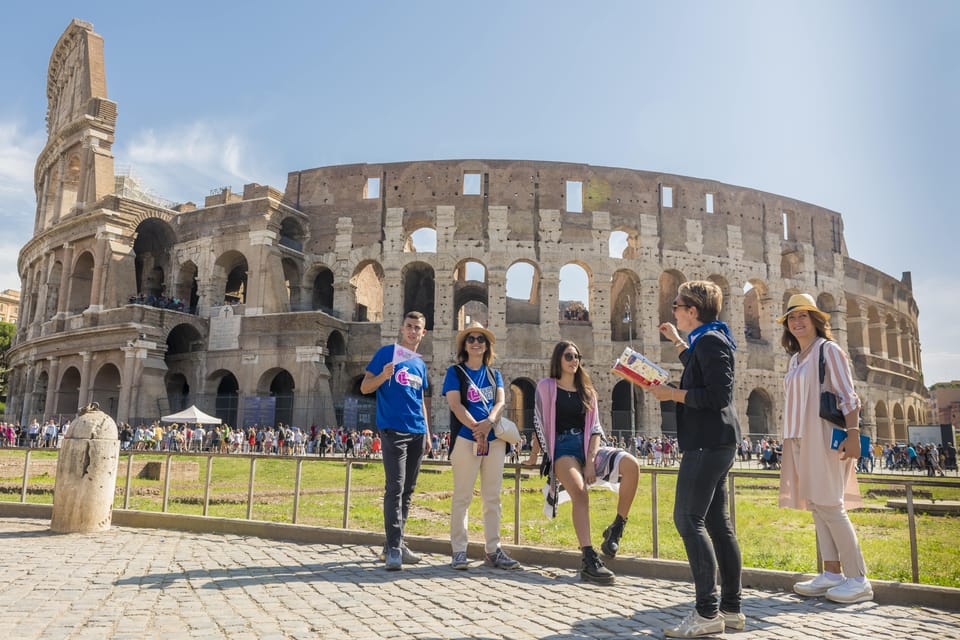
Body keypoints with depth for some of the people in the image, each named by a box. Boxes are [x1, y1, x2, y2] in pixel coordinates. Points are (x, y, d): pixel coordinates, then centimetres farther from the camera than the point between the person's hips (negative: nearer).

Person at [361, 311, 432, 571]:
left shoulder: (420, 364, 18)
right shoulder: (386, 353, 1)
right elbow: (365, 387, -2)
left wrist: (427, 434, 18)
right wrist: (383, 376, -21)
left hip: (417, 434, 7)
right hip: (393, 430, -6)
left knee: (407, 491, 9)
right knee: (395, 488, -11)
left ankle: (395, 544, 18)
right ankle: (393, 549, -8)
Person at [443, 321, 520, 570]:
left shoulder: (494, 374, 16)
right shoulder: (455, 372, 5)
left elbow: (501, 402, 3)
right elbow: (455, 405, -7)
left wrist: (489, 422, -18)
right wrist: (476, 428, -20)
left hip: (495, 438, 4)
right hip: (466, 438, -4)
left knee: (492, 497, 7)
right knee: (462, 496, -1)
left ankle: (492, 550, 14)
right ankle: (459, 551, 5)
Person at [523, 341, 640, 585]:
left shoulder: (587, 391, 17)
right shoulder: (546, 386, 6)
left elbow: (595, 429, 9)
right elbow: (539, 425, 7)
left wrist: (591, 461, -6)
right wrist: (533, 458, 6)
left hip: (587, 448, 4)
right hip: (562, 448, -4)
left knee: (631, 465, -24)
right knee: (580, 492, -33)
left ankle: (616, 528, -11)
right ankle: (588, 560, -36)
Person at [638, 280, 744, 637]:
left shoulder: (709, 341, -14)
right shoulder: (709, 340, 16)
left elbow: (718, 396, -22)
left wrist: (672, 394, -16)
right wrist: (677, 342, 37)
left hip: (708, 442, -11)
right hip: (714, 442, 11)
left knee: (688, 520, -10)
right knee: (717, 523, 12)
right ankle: (731, 608, 18)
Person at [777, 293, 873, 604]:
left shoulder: (828, 350, -2)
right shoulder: (795, 359, 18)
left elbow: (848, 397, -9)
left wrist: (853, 433, -20)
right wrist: (788, 448, 17)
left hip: (824, 437, -8)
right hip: (801, 439, 8)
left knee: (830, 505, -10)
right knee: (817, 506, 7)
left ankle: (858, 579, -3)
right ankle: (832, 573, 12)